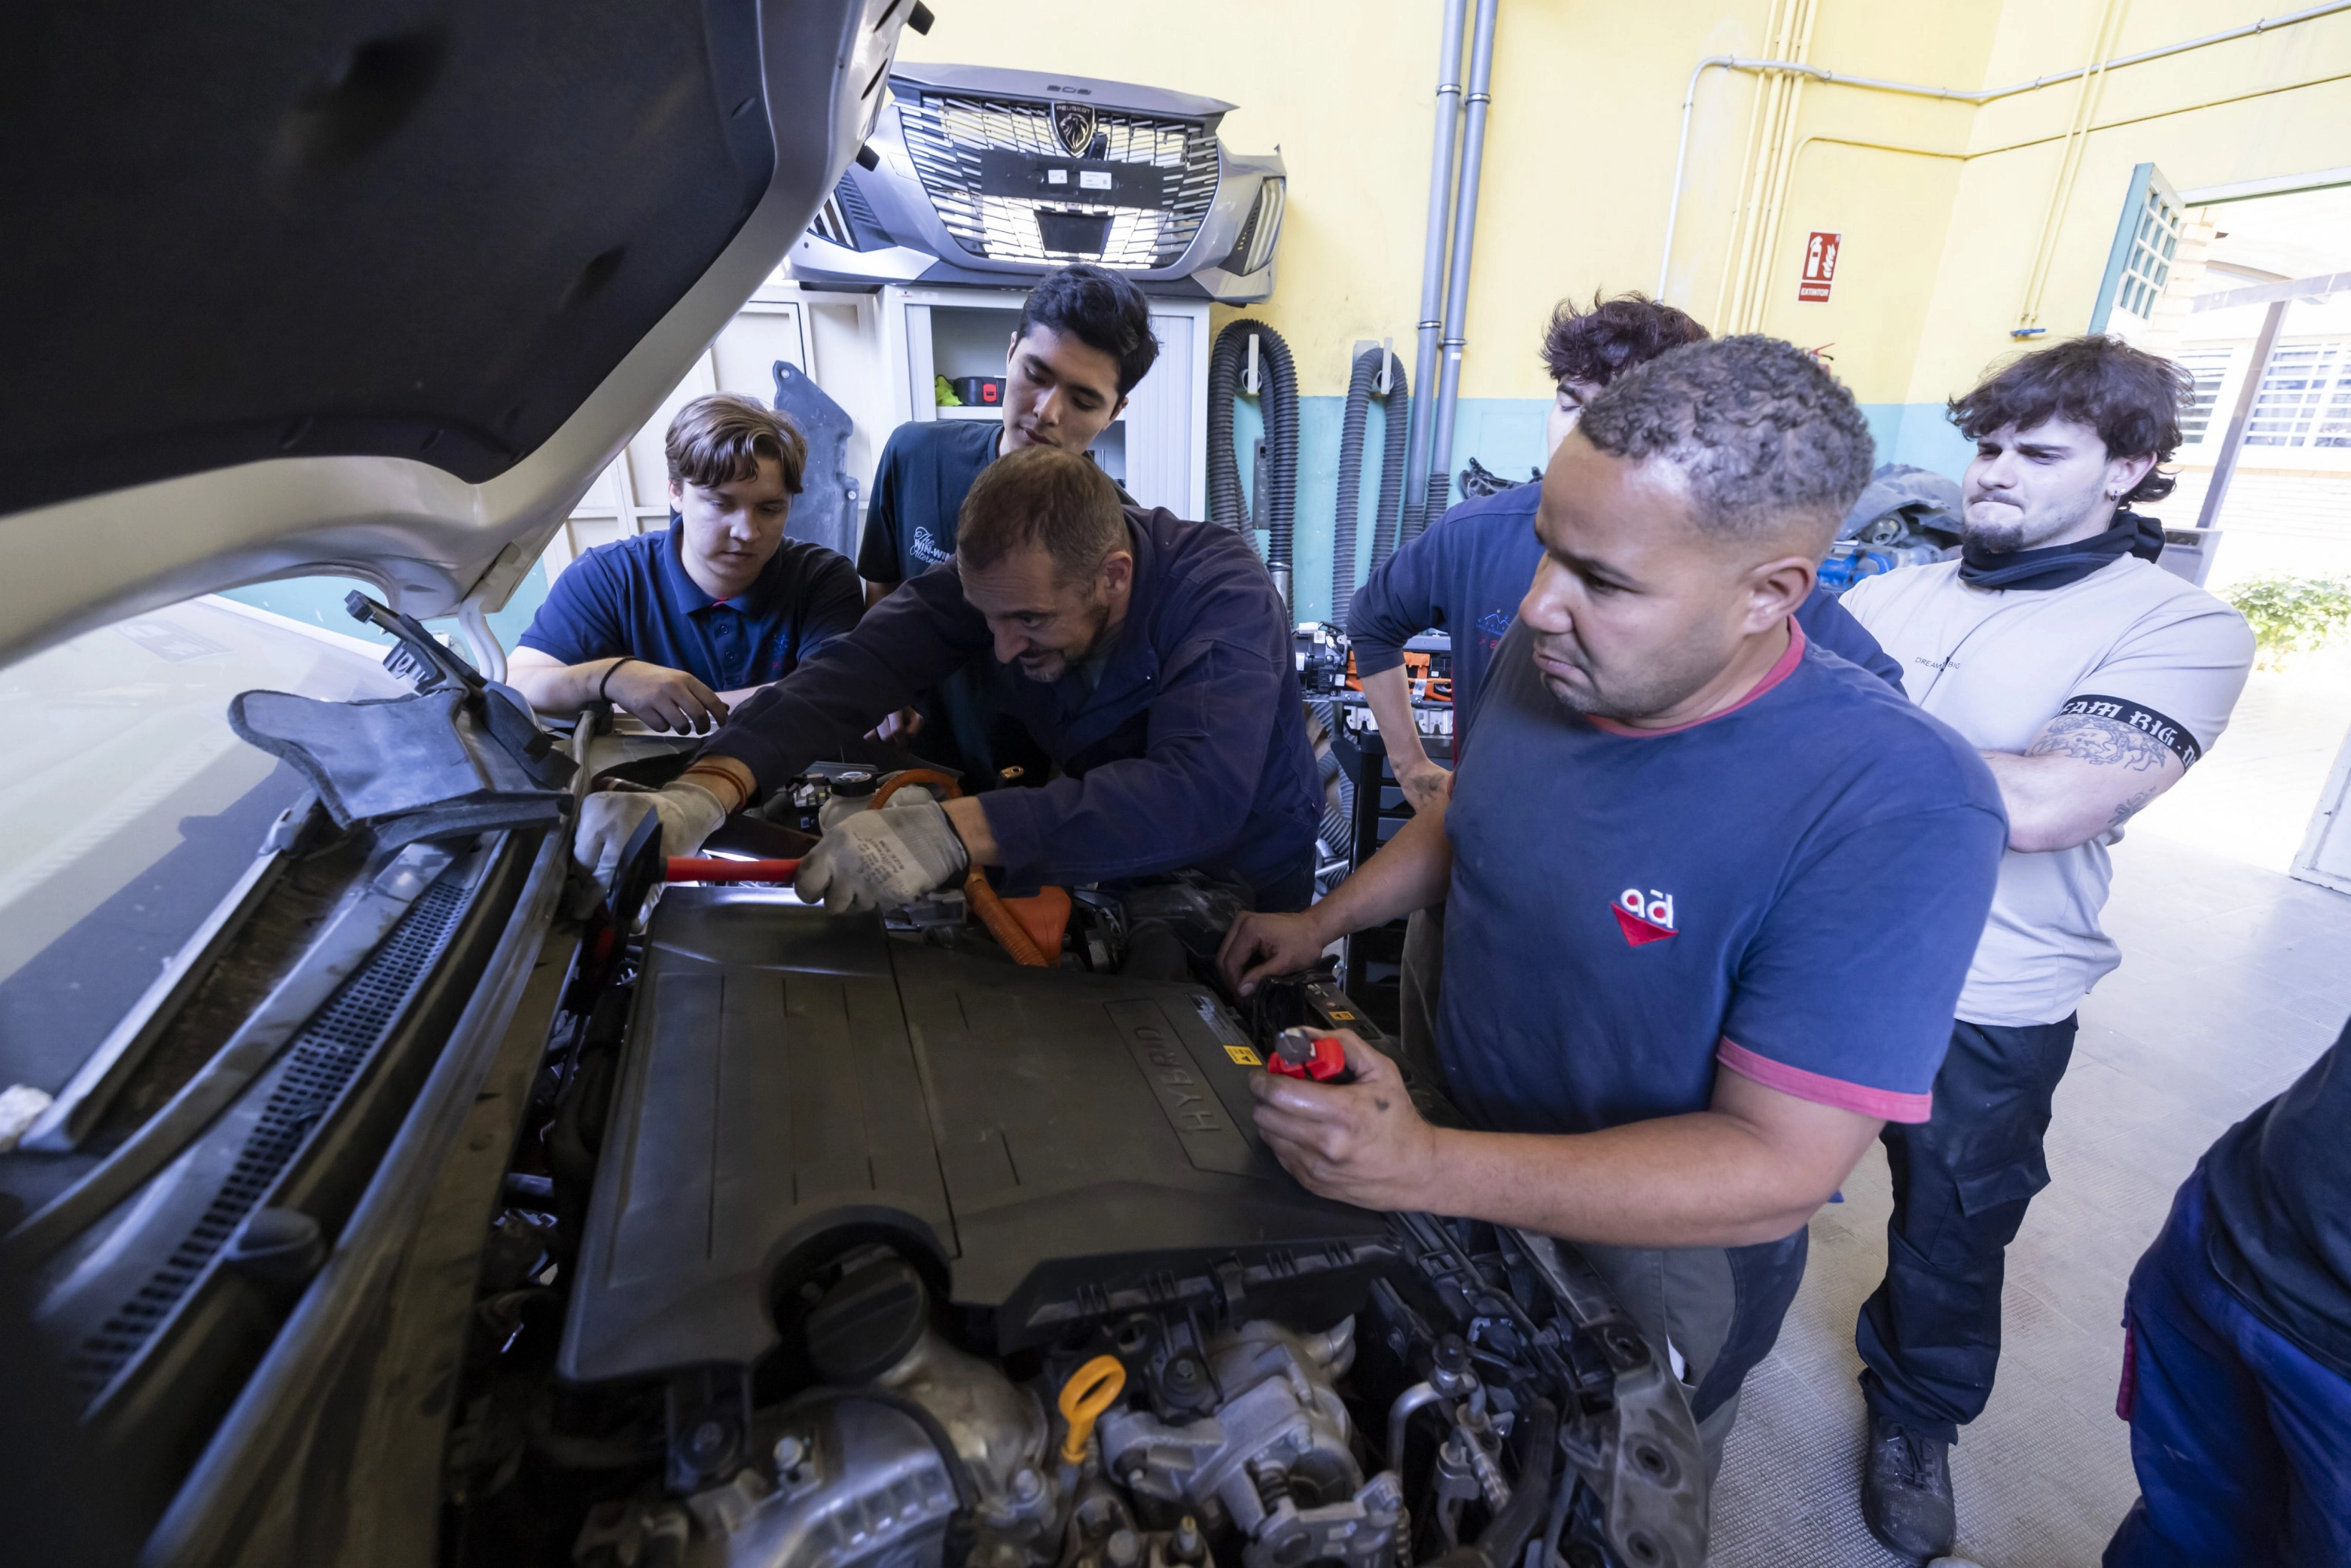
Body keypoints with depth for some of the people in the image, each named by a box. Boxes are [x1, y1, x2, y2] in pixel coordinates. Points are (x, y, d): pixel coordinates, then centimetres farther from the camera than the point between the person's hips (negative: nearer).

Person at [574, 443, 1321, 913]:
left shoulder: (1221, 592, -31)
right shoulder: (999, 578, -17)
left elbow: (1201, 795, -46)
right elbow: (854, 669, -28)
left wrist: (956, 832, -54)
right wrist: (700, 794, -46)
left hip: (1242, 888, -3)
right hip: (1104, 873, 3)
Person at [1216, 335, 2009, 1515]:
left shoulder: (1897, 810, -35)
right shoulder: (1544, 654, -15)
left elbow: (1776, 1169, -33)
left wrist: (1427, 1173, -39)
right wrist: (1324, 921, -3)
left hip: (1653, 1250, -5)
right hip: (1463, 1152, 6)